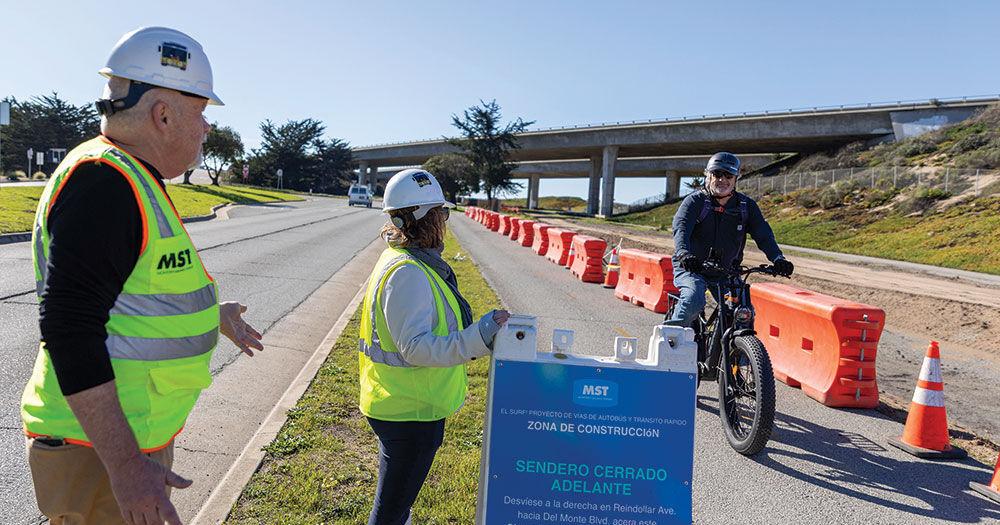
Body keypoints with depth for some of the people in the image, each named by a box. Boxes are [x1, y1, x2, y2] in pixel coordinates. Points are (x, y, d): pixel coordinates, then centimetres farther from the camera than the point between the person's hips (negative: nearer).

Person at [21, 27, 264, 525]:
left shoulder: (135, 182, 11)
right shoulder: (102, 180, -22)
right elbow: (69, 329, -29)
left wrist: (211, 316, 32)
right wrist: (125, 462, -29)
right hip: (98, 450, -10)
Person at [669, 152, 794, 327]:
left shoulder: (747, 206, 4)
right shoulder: (695, 201, -6)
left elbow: (763, 234, -5)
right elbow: (680, 229, -23)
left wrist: (778, 259, -24)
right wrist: (684, 254, -44)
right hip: (691, 267, -4)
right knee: (694, 300, -31)